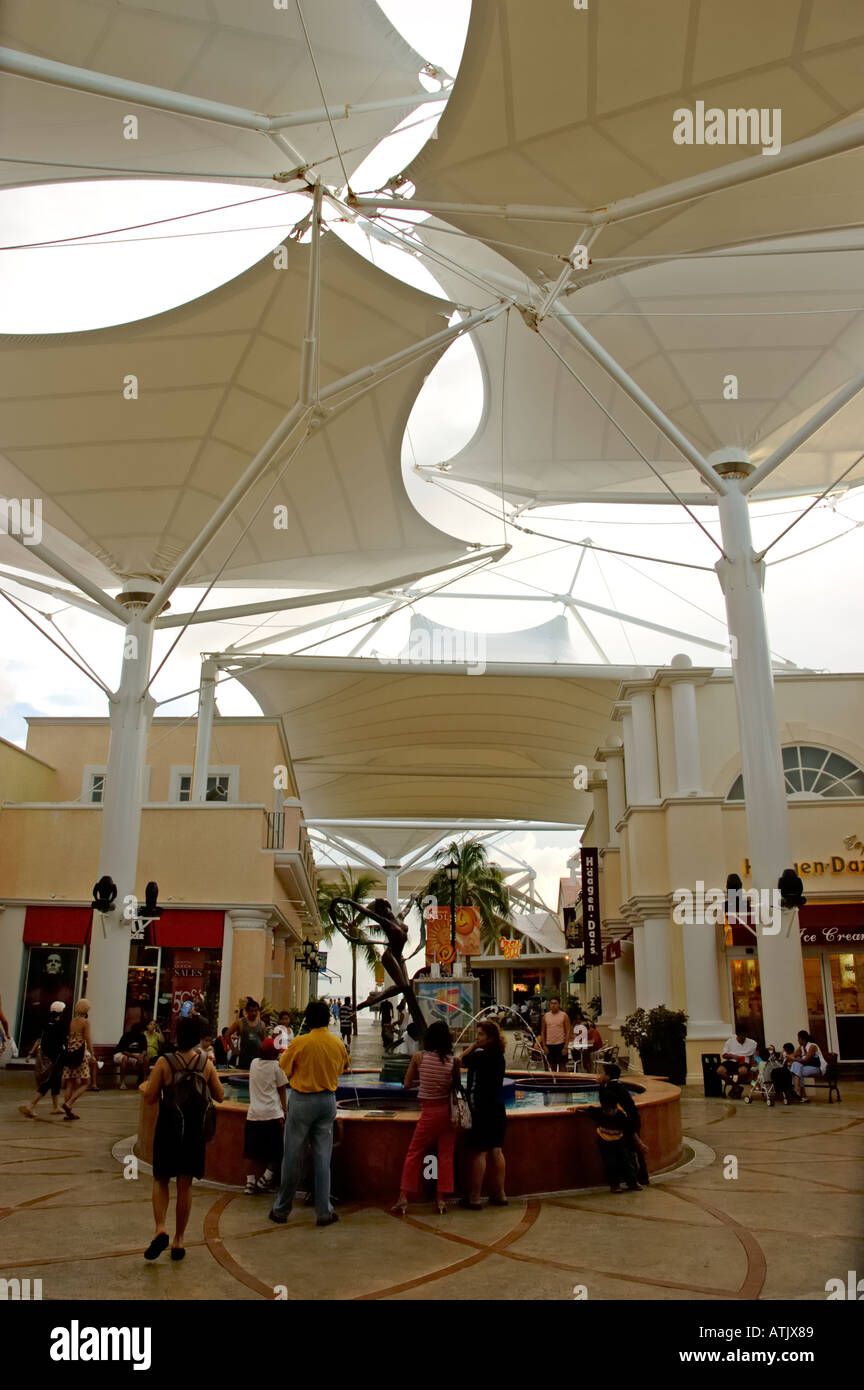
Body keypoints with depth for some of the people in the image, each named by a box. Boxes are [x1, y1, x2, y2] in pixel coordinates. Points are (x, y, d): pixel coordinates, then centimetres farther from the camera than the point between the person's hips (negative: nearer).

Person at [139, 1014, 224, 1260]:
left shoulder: (164, 1062, -13)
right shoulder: (206, 1064, -7)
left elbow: (150, 1098, -10)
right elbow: (219, 1095, 2)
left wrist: (143, 1087, 11)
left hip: (168, 1129, -2)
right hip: (195, 1131, 2)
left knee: (161, 1180, 15)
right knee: (185, 1185, 12)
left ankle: (160, 1229, -4)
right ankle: (178, 1241, 19)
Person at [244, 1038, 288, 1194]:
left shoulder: (254, 1063, 5)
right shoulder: (277, 1065, -5)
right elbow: (282, 1091, 0)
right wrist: (284, 1110, 7)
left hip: (253, 1115, 4)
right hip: (273, 1115, -4)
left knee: (252, 1152, 11)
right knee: (277, 1152, 7)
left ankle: (250, 1181, 5)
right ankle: (264, 1180, 3)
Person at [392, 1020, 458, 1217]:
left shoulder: (419, 1057, -9)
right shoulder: (453, 1061, -8)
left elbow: (407, 1084, 0)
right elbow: (456, 1086, 2)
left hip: (429, 1112, -2)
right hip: (448, 1110, 2)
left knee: (413, 1154, 9)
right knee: (445, 1155, 10)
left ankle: (404, 1197, 7)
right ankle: (441, 1199, 13)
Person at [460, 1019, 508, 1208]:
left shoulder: (481, 1055, -17)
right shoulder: (498, 1056, 9)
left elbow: (461, 1061, -6)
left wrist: (473, 1046, -1)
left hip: (482, 1110, -8)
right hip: (497, 1109, 8)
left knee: (479, 1152, -3)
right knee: (496, 1150, 12)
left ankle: (474, 1197, 2)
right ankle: (500, 1194, 18)